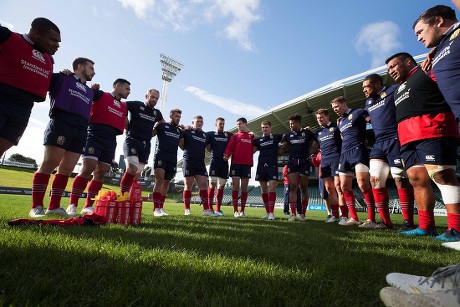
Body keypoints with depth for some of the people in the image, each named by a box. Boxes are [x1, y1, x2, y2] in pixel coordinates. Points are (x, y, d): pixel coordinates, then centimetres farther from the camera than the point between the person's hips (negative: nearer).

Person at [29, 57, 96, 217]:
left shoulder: (90, 91, 27)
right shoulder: (61, 78, 12)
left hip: (80, 131, 6)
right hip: (61, 125, -5)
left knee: (66, 169, 2)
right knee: (49, 164, -10)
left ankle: (54, 206, 7)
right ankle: (36, 207, -5)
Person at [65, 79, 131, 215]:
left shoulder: (124, 107, 21)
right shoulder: (100, 95, 5)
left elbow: (125, 126, 29)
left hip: (110, 141, 6)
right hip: (95, 136, -6)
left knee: (100, 174, 4)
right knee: (87, 169, -16)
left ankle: (88, 206, 11)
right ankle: (72, 205, -8)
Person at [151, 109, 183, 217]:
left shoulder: (180, 131, 20)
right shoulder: (162, 126, 7)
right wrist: (157, 124, -9)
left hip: (172, 159, 5)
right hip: (161, 156, -5)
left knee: (166, 183, 6)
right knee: (159, 180, -16)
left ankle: (161, 208, 12)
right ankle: (156, 208, -17)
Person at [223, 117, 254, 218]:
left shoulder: (251, 137, 14)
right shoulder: (234, 136, 9)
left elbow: (253, 149, 16)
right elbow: (229, 147, -4)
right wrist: (226, 155, -20)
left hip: (247, 164, 1)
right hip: (236, 163, -1)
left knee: (244, 188, 3)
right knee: (235, 186, -3)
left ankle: (242, 211, 12)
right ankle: (235, 211, 4)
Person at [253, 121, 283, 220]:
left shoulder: (276, 137, 7)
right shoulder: (258, 140, 12)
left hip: (272, 165, -3)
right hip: (261, 166, 3)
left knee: (272, 187, -14)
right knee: (263, 189, 5)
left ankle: (271, 212, -10)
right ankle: (267, 211, 16)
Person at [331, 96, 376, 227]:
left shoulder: (358, 112, 3)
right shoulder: (339, 122, 24)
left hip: (358, 151, -8)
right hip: (344, 154, 8)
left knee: (363, 184, -19)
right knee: (344, 186, 3)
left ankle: (371, 219, -11)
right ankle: (354, 218, 10)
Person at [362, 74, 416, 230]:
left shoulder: (393, 91, 2)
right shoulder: (368, 102, 23)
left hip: (395, 140, -7)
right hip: (378, 144, 7)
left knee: (401, 180, -8)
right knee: (375, 180, 0)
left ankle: (408, 221, 2)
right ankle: (385, 221, 8)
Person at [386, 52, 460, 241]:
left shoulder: (426, 72, 9)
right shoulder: (400, 89, 31)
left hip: (431, 132, -8)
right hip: (408, 139, 8)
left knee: (441, 175, -13)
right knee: (417, 179, 2)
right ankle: (426, 226, 5)